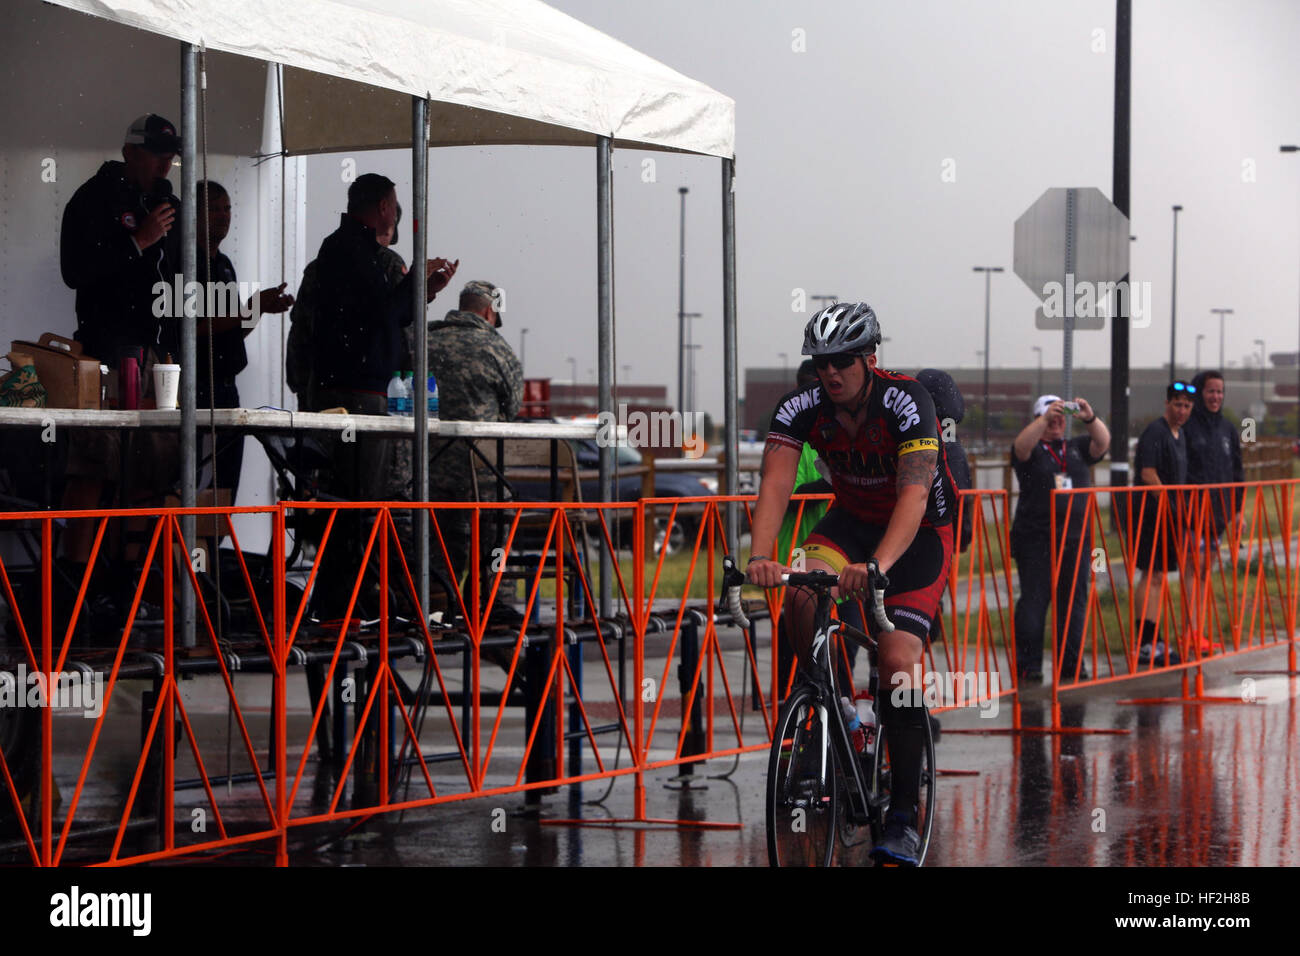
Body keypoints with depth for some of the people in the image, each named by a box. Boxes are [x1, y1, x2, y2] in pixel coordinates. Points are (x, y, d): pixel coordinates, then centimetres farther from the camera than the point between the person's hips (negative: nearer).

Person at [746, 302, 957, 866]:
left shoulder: (907, 402, -29)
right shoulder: (801, 409, -18)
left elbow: (914, 494, -40)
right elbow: (776, 484, -28)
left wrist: (878, 566, -56)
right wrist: (760, 556, -48)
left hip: (921, 530, -4)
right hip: (853, 519, 4)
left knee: (898, 662, -19)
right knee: (801, 593, -29)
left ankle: (904, 817, -9)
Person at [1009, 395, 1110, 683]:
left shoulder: (1077, 448, 16)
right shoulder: (1033, 451, 6)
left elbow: (1102, 442, -1)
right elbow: (1021, 446, -16)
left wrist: (1090, 418, -20)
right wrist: (1046, 418, -28)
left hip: (1076, 538, 4)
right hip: (1035, 538, -4)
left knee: (1074, 603, 3)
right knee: (1033, 602, -8)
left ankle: (1071, 665, 9)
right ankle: (1027, 667, -6)